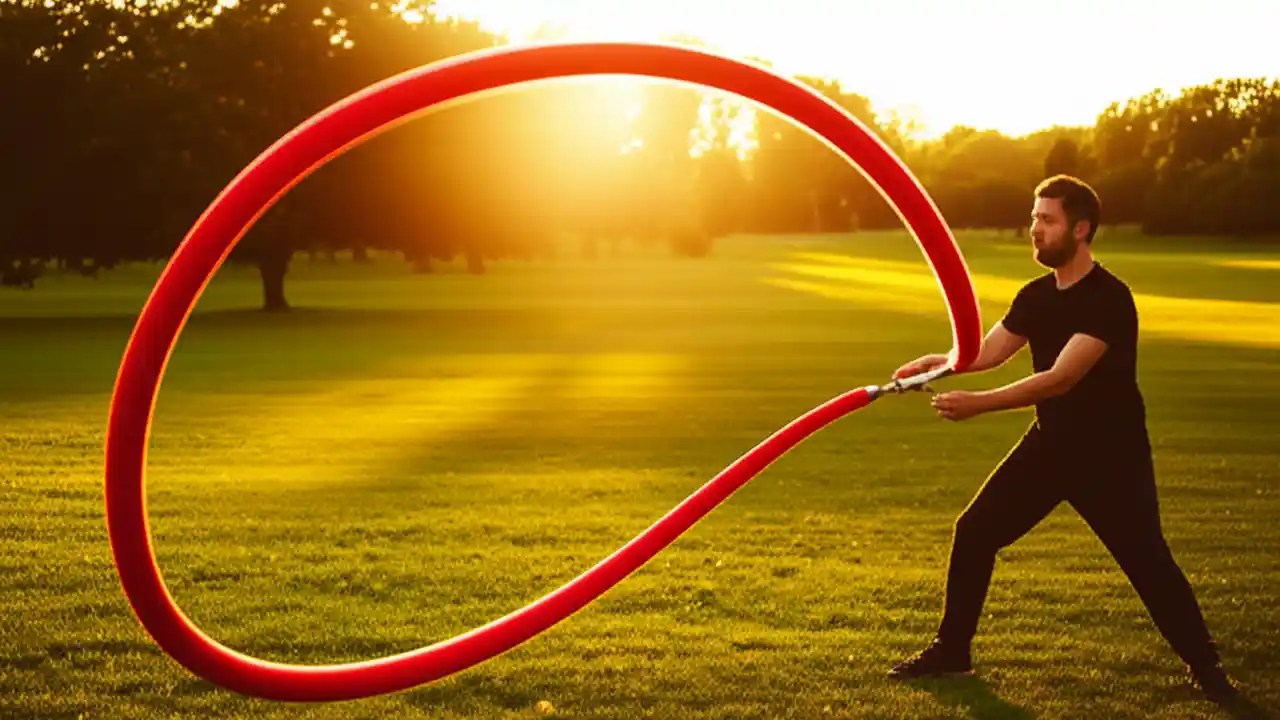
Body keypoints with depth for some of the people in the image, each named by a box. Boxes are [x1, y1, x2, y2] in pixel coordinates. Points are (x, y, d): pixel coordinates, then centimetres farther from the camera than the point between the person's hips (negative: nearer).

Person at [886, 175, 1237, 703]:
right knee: (974, 532, 3)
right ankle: (951, 652, 16)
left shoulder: (1109, 300, -23)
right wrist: (941, 361, -16)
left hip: (1111, 456, -7)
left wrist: (978, 404, -36)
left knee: (1148, 563, -5)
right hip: (1051, 445, 7)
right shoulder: (1036, 296, 2)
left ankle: (1205, 667, 14)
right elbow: (987, 352, 5)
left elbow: (1060, 378, -30)